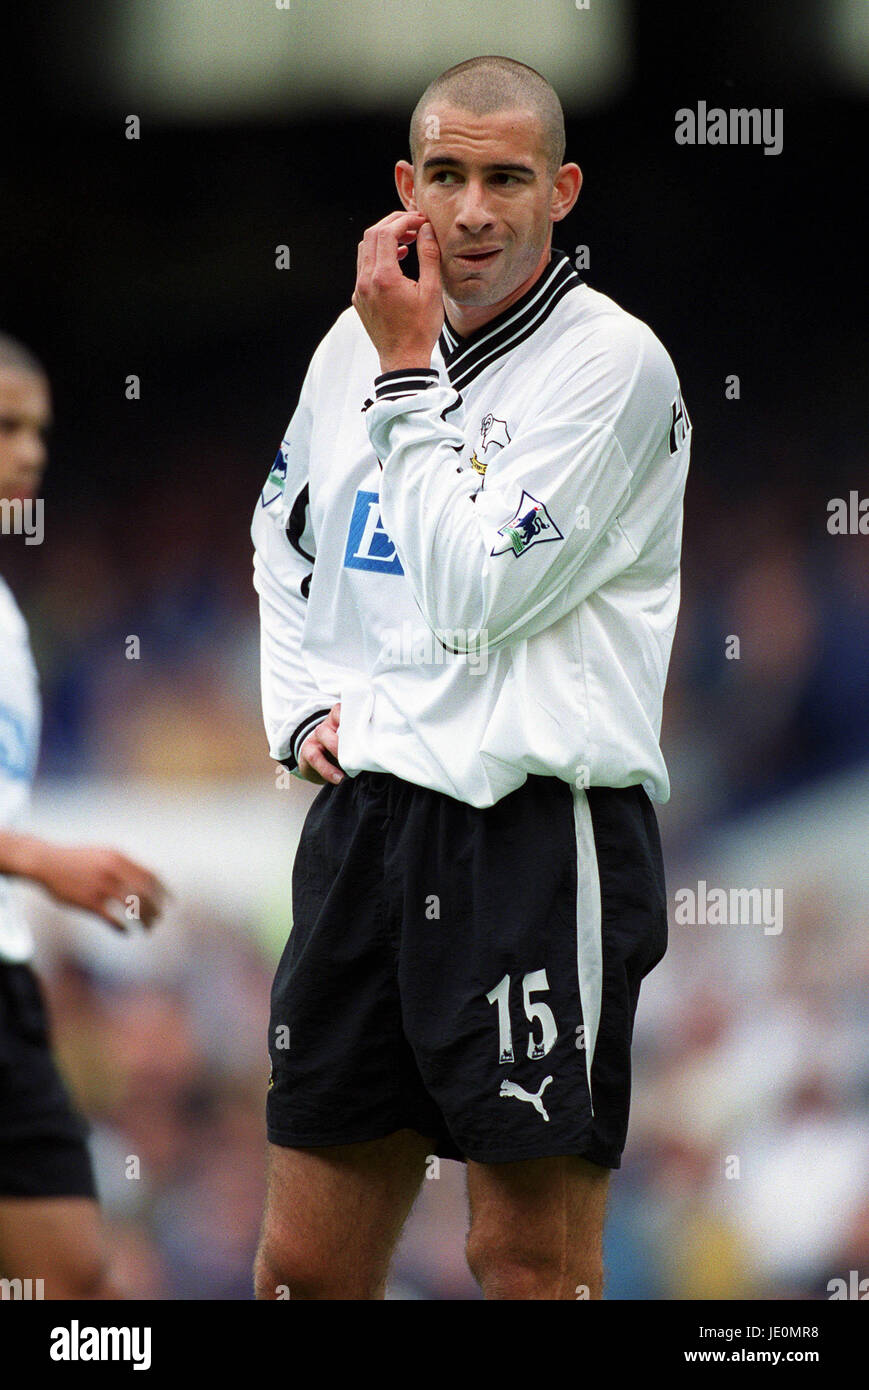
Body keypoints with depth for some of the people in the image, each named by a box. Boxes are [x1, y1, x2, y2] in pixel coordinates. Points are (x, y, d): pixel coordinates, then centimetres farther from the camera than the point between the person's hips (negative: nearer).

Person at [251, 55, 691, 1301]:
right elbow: (285, 540, 30)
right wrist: (300, 707, 14)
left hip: (539, 837, -6)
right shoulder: (354, 344, 12)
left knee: (531, 1262, -6)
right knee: (307, 1263, 7)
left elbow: (472, 594, -17)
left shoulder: (614, 362, -9)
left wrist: (408, 373, -11)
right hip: (364, 815, 6)